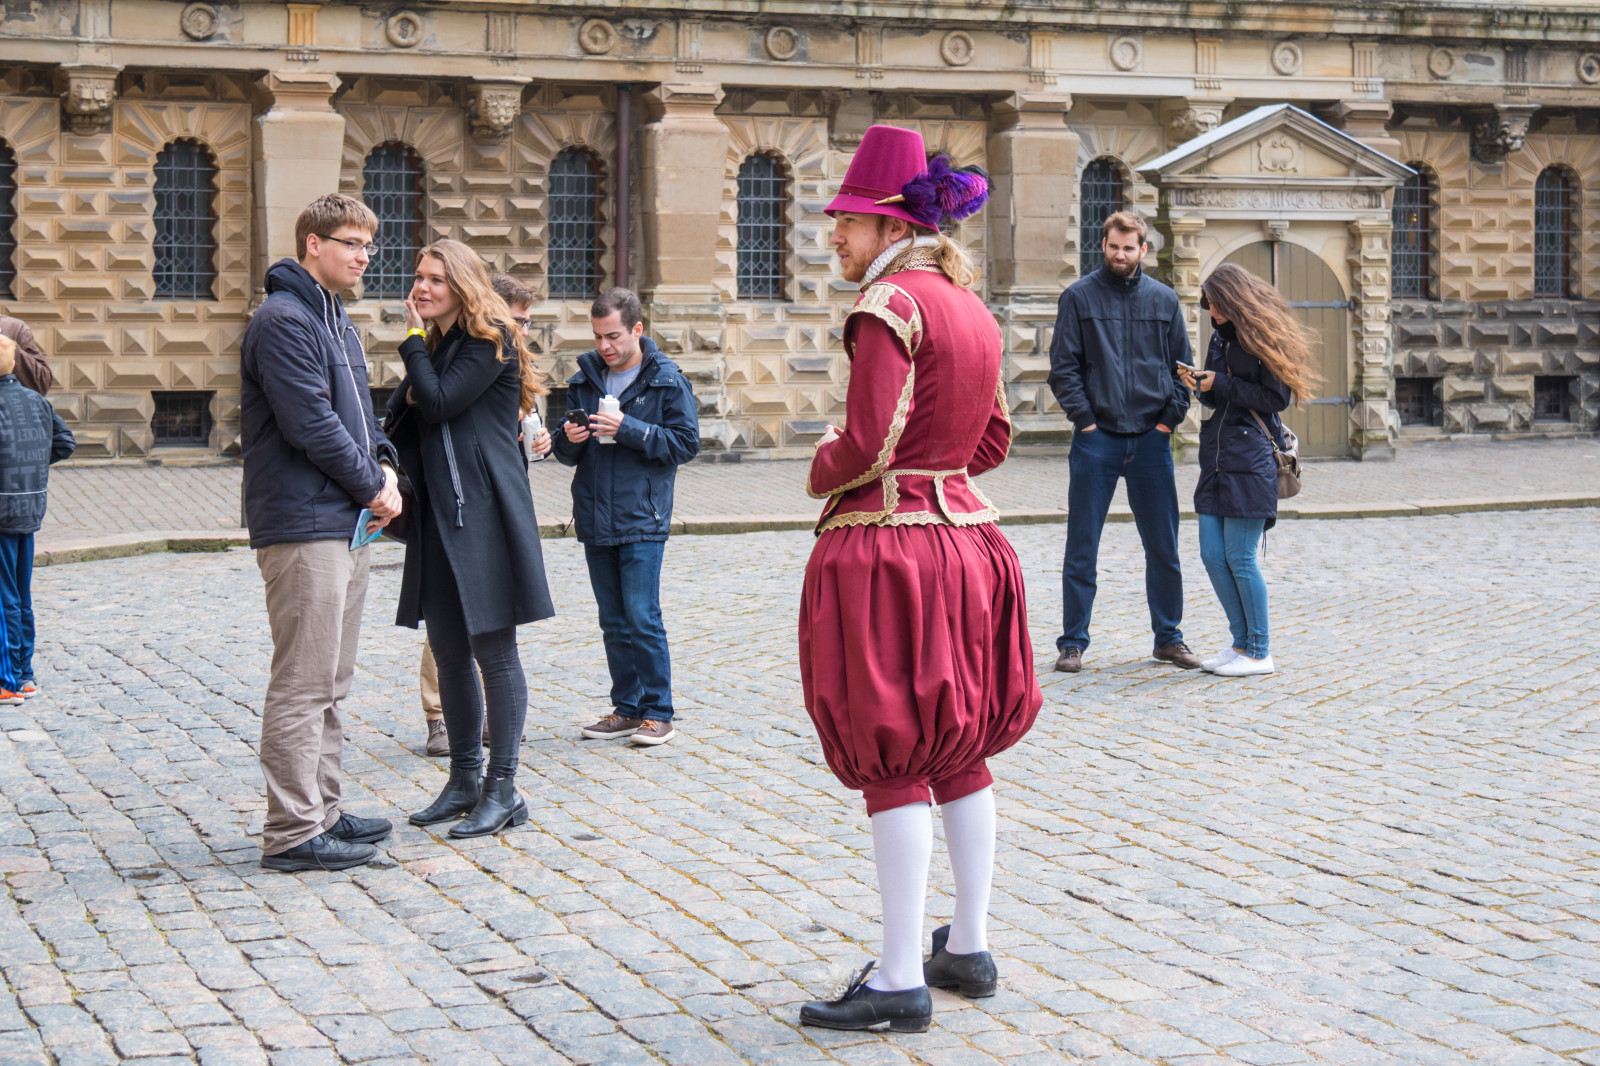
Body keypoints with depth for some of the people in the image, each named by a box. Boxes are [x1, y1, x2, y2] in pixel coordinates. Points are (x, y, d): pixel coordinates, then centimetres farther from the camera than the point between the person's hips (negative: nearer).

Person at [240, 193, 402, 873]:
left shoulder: (336, 321, 19)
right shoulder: (284, 320, -12)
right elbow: (310, 422, -18)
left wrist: (383, 464, 3)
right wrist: (372, 486, -9)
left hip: (346, 524, 10)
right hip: (303, 525, -10)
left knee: (330, 683, 15)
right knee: (303, 683, -8)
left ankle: (320, 811, 23)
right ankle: (292, 833, -5)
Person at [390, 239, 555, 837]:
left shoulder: (490, 340, -7)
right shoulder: (437, 344, 18)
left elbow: (438, 405, -16)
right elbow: (406, 418, 16)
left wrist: (414, 343, -5)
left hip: (484, 514, -8)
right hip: (437, 514, 9)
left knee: (493, 649, -5)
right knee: (448, 650, 11)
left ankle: (503, 789, 0)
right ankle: (464, 780, 20)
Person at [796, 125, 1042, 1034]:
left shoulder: (890, 302, -14)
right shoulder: (972, 309, 12)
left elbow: (867, 445, -20)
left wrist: (820, 475, -2)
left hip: (888, 547, -9)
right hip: (966, 534, 9)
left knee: (892, 762, -3)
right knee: (959, 751, 15)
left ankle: (902, 980, 0)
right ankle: (969, 948, 24)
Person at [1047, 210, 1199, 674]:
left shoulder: (1164, 300, 9)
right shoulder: (1079, 297, 2)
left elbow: (1182, 368, 11)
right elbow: (1063, 368, -1)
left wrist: (1170, 418, 0)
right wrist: (1084, 419, -9)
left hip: (1151, 440, 2)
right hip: (1096, 441, -2)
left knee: (1164, 548, 7)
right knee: (1081, 549, 1)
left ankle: (1168, 637, 19)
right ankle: (1073, 643, 8)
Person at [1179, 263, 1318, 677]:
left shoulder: (1265, 338, -8)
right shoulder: (1221, 335, 16)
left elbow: (1276, 398, -13)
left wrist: (1221, 384, -14)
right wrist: (1200, 384, 0)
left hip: (1251, 459, -8)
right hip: (1217, 455, 8)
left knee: (1239, 558, -6)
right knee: (1212, 555, 6)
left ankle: (1259, 654, 4)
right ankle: (1242, 643, 19)